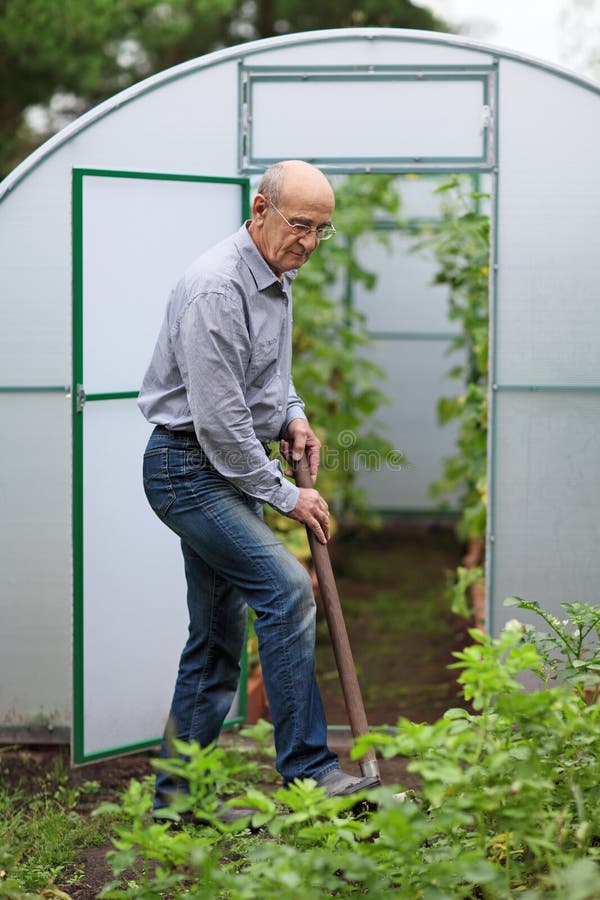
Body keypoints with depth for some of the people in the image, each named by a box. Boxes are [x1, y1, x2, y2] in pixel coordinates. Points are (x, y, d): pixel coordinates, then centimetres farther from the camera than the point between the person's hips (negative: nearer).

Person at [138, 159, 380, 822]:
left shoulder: (278, 278, 11)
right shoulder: (217, 287, -21)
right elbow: (217, 416, -22)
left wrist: (291, 415, 8)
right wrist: (283, 494, -16)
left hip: (231, 469, 10)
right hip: (190, 468, -10)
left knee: (220, 634, 10)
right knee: (286, 588, -21)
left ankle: (178, 792, 18)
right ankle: (307, 770, -17)